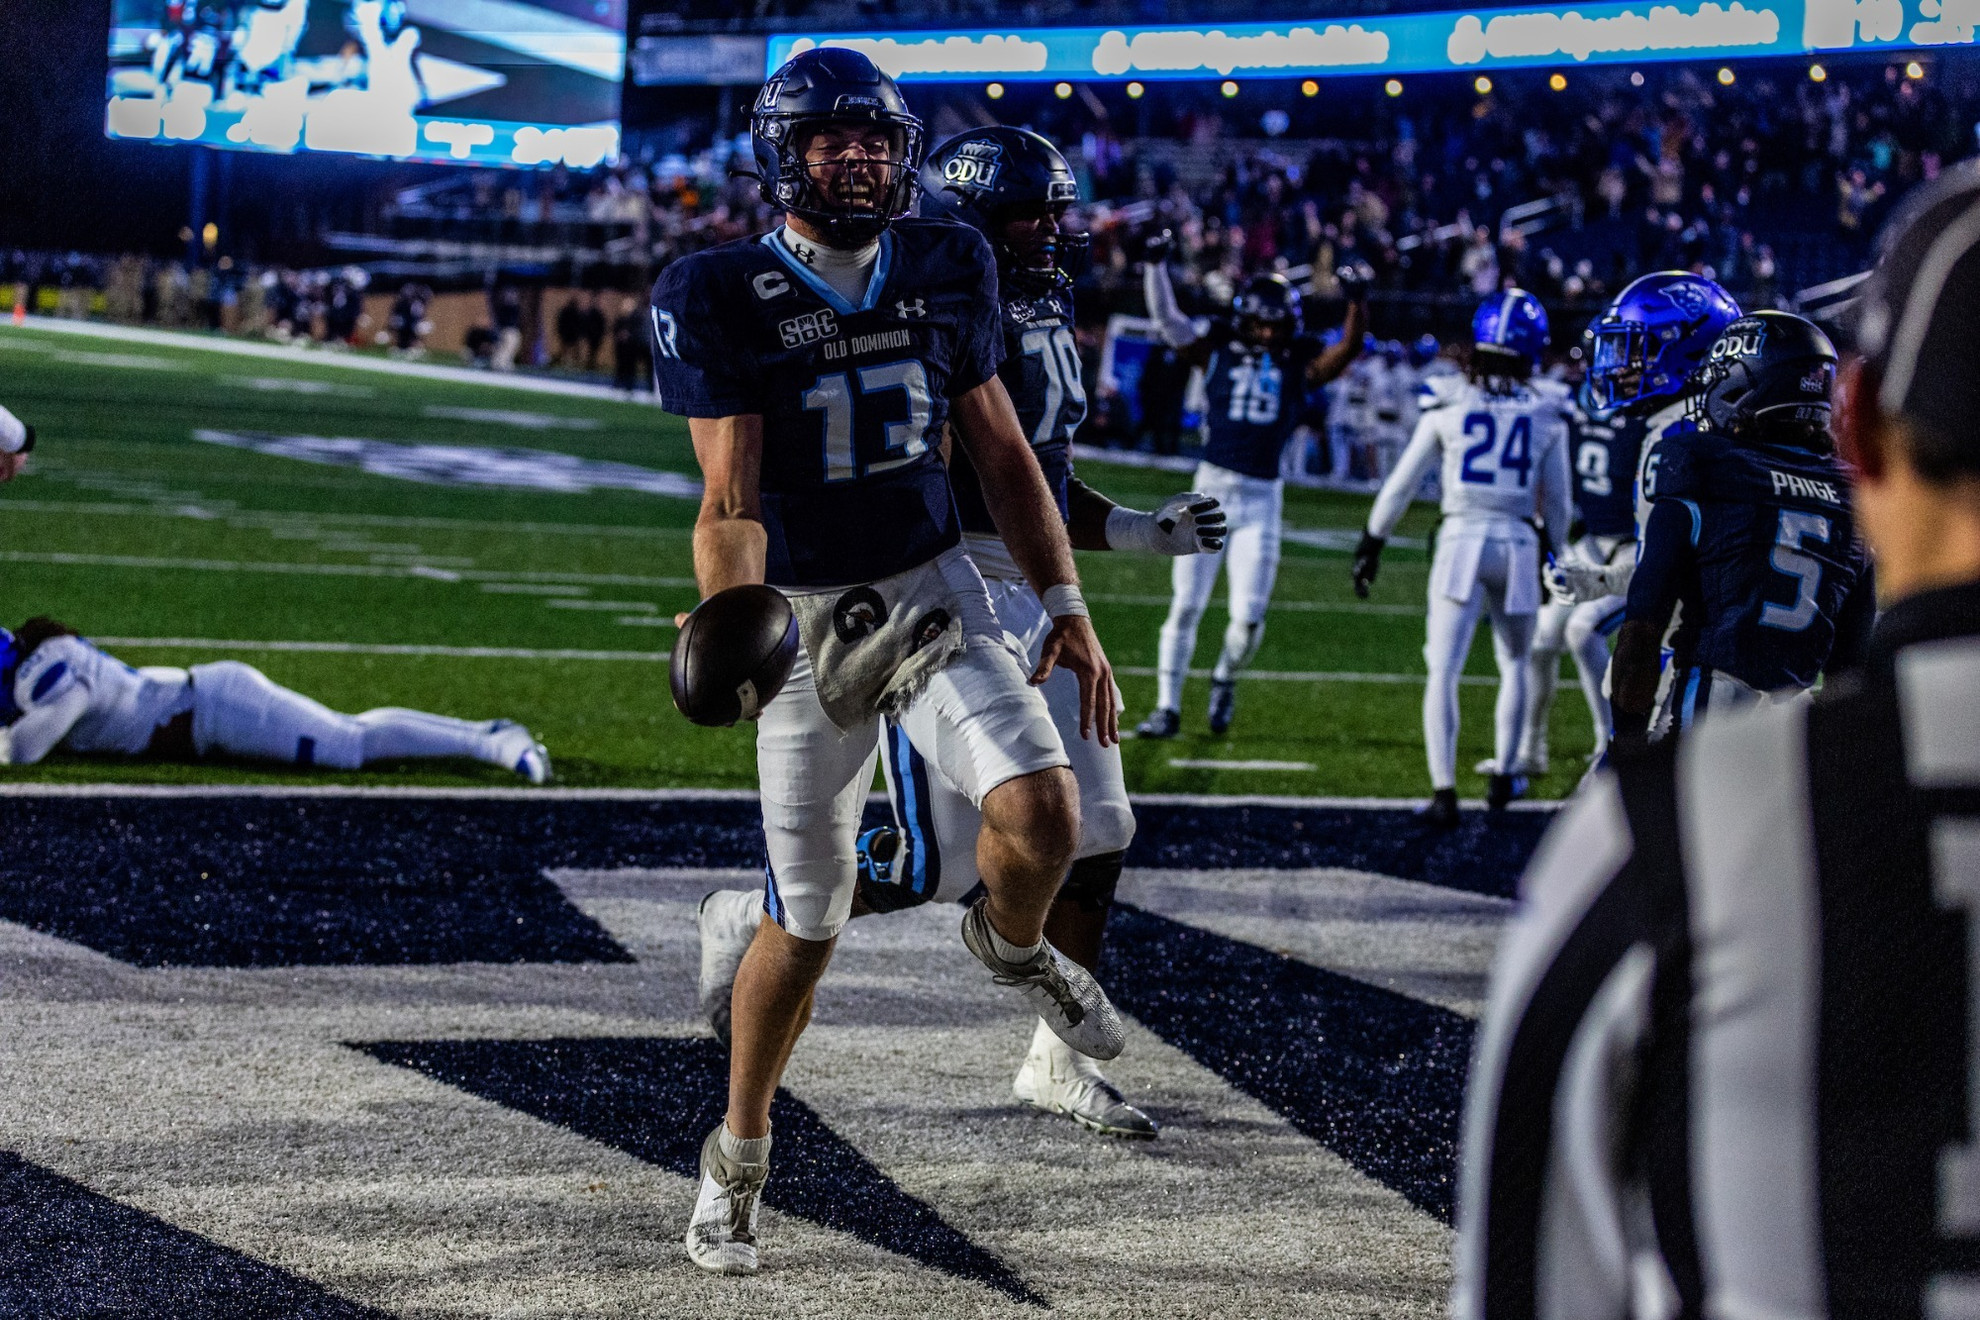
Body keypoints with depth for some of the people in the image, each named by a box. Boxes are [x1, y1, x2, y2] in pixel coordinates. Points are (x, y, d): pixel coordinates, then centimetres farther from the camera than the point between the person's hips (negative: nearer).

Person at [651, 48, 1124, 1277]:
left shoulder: (946, 270, 1)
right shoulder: (720, 298, -12)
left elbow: (1001, 450, 10)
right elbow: (731, 495, -19)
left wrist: (1067, 604, 4)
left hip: (936, 588, 2)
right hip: (809, 615, -2)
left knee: (1042, 814, -22)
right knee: (808, 916, 5)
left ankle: (1013, 943, 16)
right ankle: (739, 1157, 28)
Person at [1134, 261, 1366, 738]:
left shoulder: (1300, 367, 5)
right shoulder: (1219, 353, 4)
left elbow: (1349, 347, -6)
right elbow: (1167, 321, -2)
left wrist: (1358, 303, -21)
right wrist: (1156, 265, -10)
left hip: (1262, 498, 0)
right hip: (1211, 487, 0)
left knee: (1248, 617, -3)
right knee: (1185, 605, 0)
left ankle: (1225, 679, 29)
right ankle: (1167, 707, 8)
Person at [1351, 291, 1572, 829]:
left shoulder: (1450, 405, -1)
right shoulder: (1547, 414, 2)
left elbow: (1403, 482, 3)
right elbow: (1556, 500, 9)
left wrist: (1373, 542, 13)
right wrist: (1553, 557, 24)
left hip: (1462, 541, -2)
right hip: (1518, 545, 2)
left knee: (1443, 672, -2)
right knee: (1514, 664, 23)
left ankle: (1444, 794, -12)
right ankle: (1502, 776, 29)